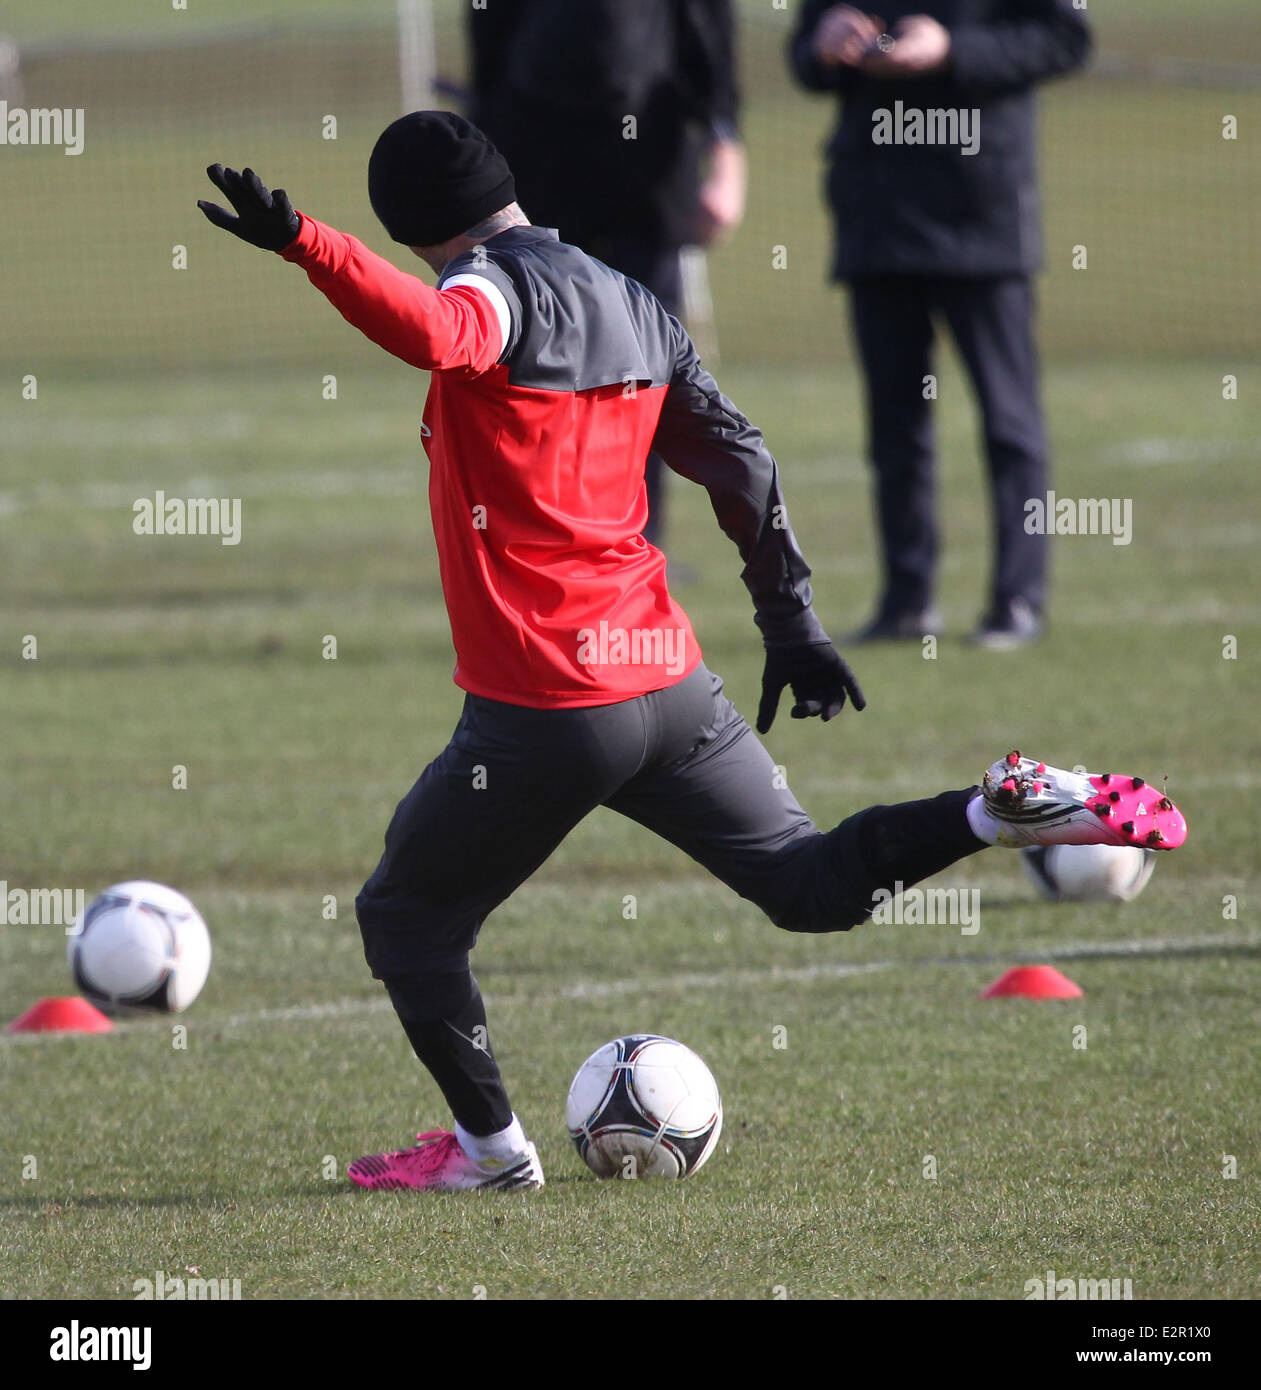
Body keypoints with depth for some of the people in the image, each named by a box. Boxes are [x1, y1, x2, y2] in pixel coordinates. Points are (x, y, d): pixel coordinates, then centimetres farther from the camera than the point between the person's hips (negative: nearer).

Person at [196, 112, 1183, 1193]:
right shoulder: (634, 306, 14)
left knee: (403, 919, 13)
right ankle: (1011, 809, -1)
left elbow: (433, 329, -35)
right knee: (808, 882, 18)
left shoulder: (500, 290, -10)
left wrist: (301, 242, -47)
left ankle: (490, 1146, 17)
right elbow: (736, 460, 17)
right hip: (671, 681, 7)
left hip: (543, 715, -7)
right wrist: (794, 626, 23)